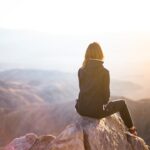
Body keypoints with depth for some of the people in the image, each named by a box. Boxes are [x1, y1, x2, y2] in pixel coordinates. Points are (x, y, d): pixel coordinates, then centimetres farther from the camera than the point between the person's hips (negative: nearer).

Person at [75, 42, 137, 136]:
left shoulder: (81, 71, -1)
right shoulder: (104, 72, -12)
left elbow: (82, 89, 10)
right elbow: (106, 93, -6)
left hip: (81, 109, 4)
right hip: (97, 110, -4)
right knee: (122, 103, 21)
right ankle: (132, 129, 35)